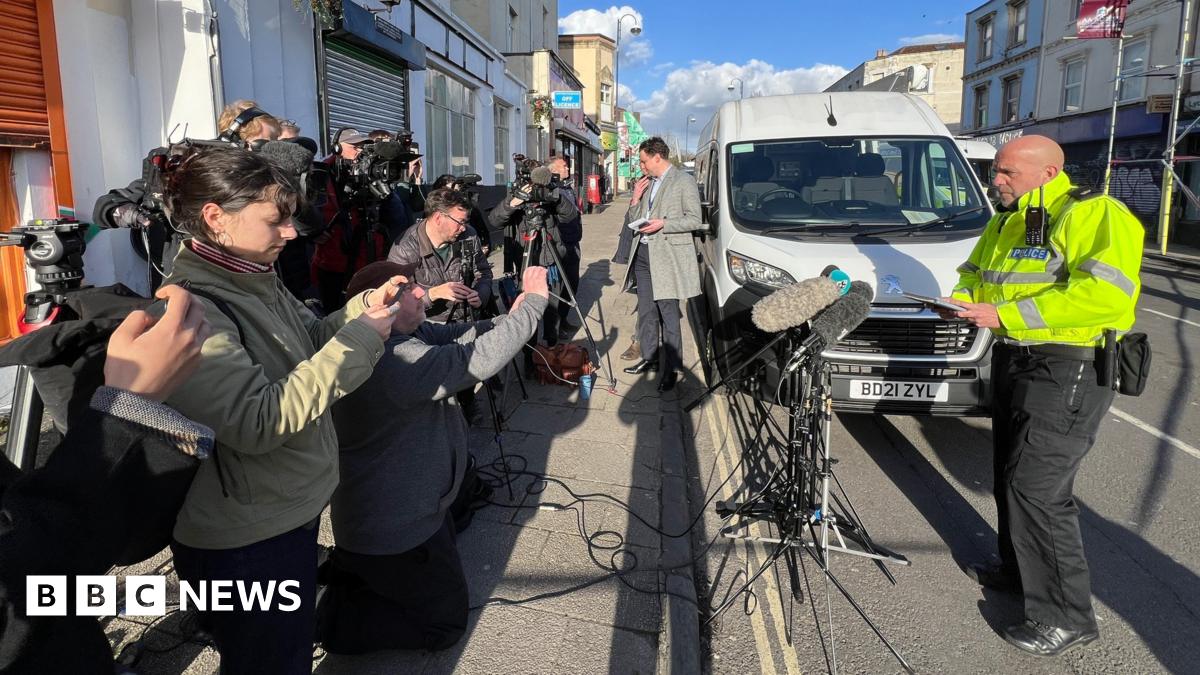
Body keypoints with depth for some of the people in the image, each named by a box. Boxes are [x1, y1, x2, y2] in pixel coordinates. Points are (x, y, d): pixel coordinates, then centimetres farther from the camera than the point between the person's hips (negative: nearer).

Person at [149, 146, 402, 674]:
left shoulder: (253, 280, 2)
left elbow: (307, 343, 13)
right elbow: (257, 422, -34)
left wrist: (364, 308, -4)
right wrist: (358, 340, -30)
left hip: (290, 515, 9)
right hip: (244, 545, -8)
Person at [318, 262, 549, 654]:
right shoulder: (394, 360, -35)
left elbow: (453, 336, 3)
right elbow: (479, 361, -36)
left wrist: (507, 319, -12)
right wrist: (534, 301, -26)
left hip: (409, 507, 10)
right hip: (394, 529, -10)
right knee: (447, 621, 7)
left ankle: (351, 570, 29)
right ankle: (337, 617, 11)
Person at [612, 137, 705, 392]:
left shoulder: (684, 181, -4)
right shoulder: (647, 184, 17)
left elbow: (695, 220, -9)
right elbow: (632, 221, 19)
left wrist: (663, 224, -17)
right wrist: (635, 200, 2)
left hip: (667, 256, -7)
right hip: (643, 254, 7)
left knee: (668, 315, -5)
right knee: (645, 311, 12)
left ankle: (671, 369, 1)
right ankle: (648, 358, 24)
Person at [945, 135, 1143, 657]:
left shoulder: (1094, 216, -15)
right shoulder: (1005, 223, 13)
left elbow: (1105, 293, -29)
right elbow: (975, 275, 25)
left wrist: (1006, 315, -28)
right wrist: (960, 303, 1)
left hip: (1068, 372, -9)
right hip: (1014, 362, 9)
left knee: (1036, 488, -10)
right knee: (1012, 477, 18)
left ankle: (1066, 616, 4)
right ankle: (1021, 571, 37)